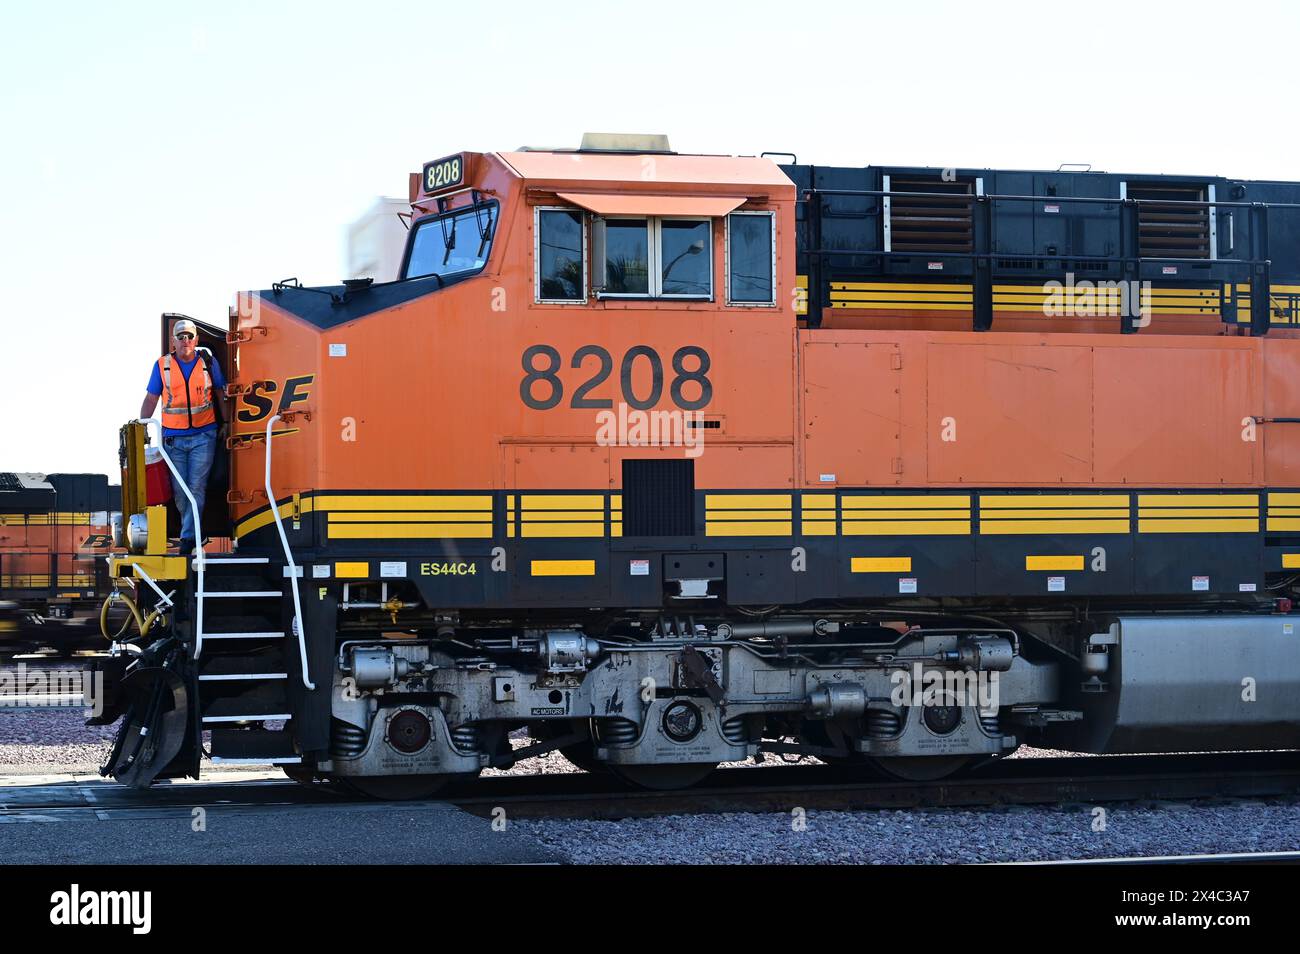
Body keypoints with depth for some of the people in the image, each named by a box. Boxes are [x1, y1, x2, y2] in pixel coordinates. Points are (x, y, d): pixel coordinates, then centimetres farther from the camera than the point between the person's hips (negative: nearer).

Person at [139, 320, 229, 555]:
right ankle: (193, 531, 18)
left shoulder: (208, 362, 3)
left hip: (203, 436, -1)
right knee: (179, 490, 2)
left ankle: (188, 538, -9)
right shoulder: (162, 365, 3)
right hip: (173, 437, 1)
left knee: (197, 487, -8)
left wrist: (226, 423, 12)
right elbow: (151, 399, 7)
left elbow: (220, 394, 15)